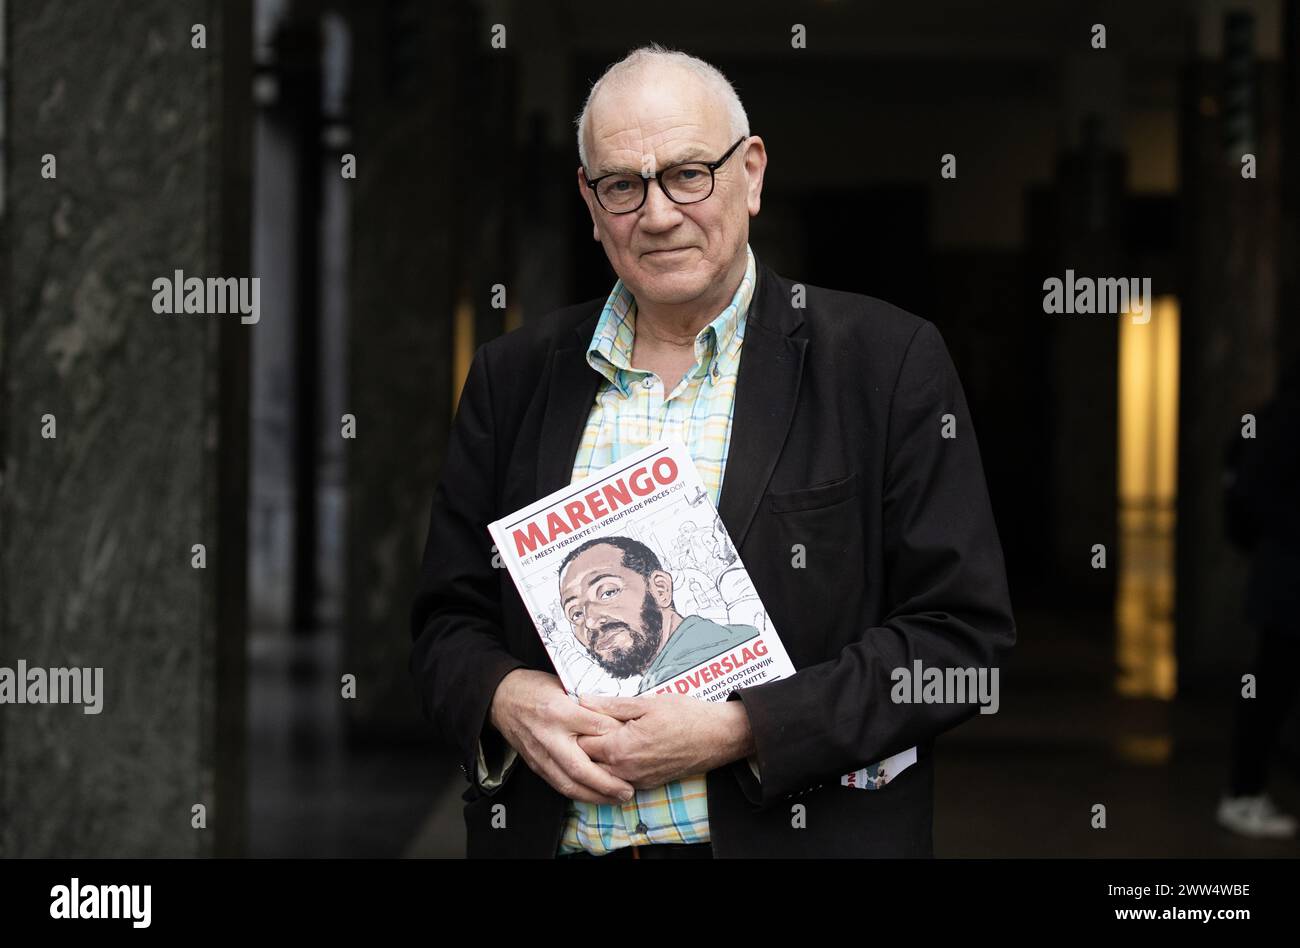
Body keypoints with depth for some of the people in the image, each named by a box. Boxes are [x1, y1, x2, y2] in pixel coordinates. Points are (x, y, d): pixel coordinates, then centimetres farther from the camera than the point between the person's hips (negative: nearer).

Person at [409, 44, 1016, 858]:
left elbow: (962, 633, -10)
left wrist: (738, 732, -18)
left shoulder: (886, 362, -7)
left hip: (793, 833, -3)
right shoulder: (512, 377, 5)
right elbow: (447, 618, 10)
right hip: (553, 837, 3)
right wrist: (503, 698, -12)